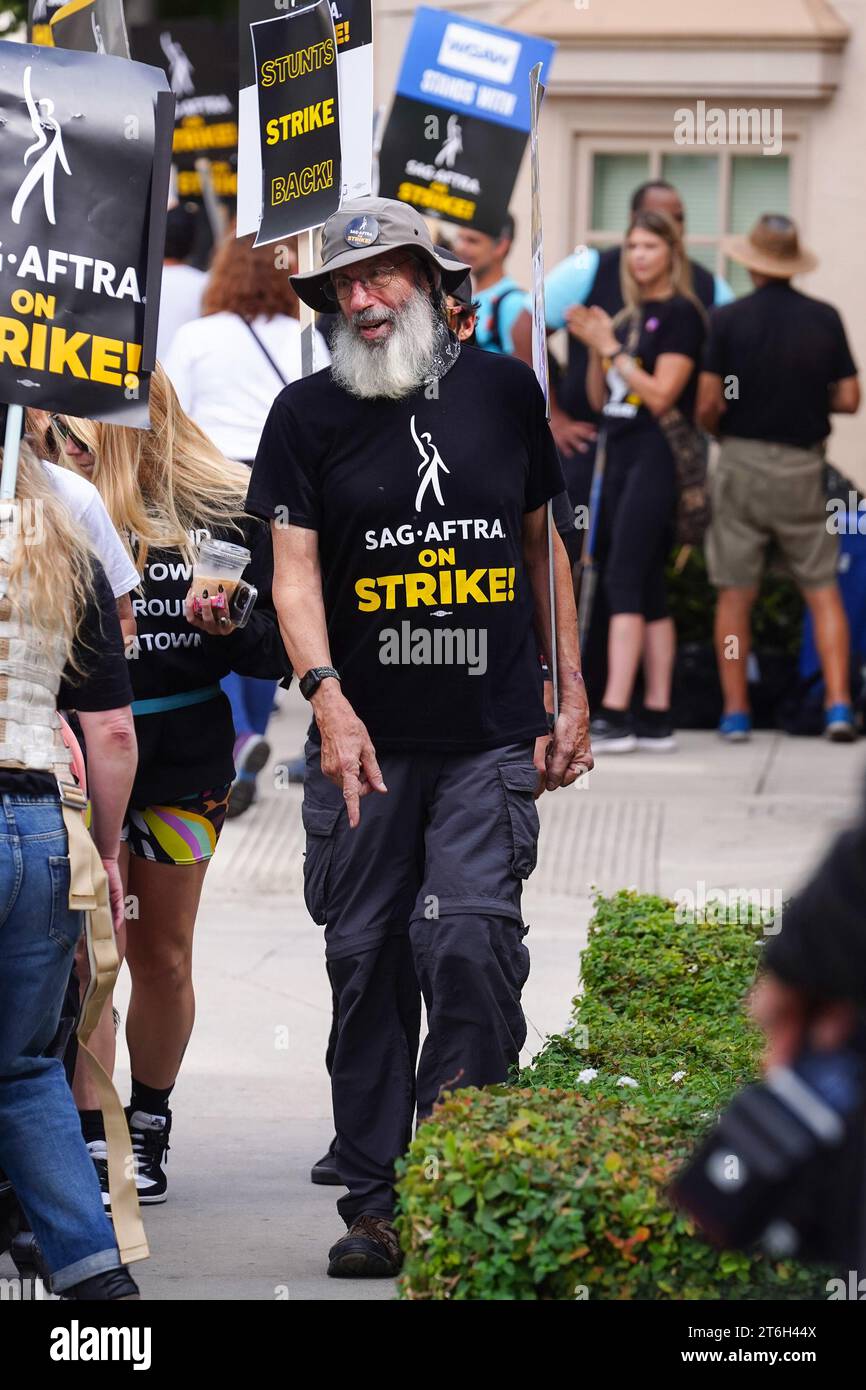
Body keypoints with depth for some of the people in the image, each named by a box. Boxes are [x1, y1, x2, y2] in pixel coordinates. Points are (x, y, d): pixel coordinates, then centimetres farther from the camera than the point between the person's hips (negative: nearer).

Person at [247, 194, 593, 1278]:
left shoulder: (502, 388, 7)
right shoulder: (310, 412, 1)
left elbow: (542, 540, 16)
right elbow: (294, 571, -5)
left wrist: (572, 692, 12)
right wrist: (326, 695, -22)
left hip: (494, 738, 0)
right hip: (366, 739, 0)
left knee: (470, 941, -15)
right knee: (366, 962, 2)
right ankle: (376, 1200, 11)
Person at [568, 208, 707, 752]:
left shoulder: (681, 314, -7)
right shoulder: (629, 316, 16)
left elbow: (660, 396, -14)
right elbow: (599, 400, 16)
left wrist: (612, 347, -12)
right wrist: (594, 346, 2)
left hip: (656, 457, -8)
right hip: (621, 456, 8)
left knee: (624, 580, -15)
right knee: (648, 590, 7)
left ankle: (614, 716, -21)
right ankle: (657, 719, 8)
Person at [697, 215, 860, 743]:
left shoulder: (730, 319, -6)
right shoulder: (824, 318, -1)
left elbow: (707, 405, -8)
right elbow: (849, 399, 0)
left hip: (742, 462, -1)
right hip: (804, 465, 1)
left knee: (736, 595, 7)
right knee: (823, 590, 8)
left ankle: (736, 712, 7)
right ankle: (839, 704, -3)